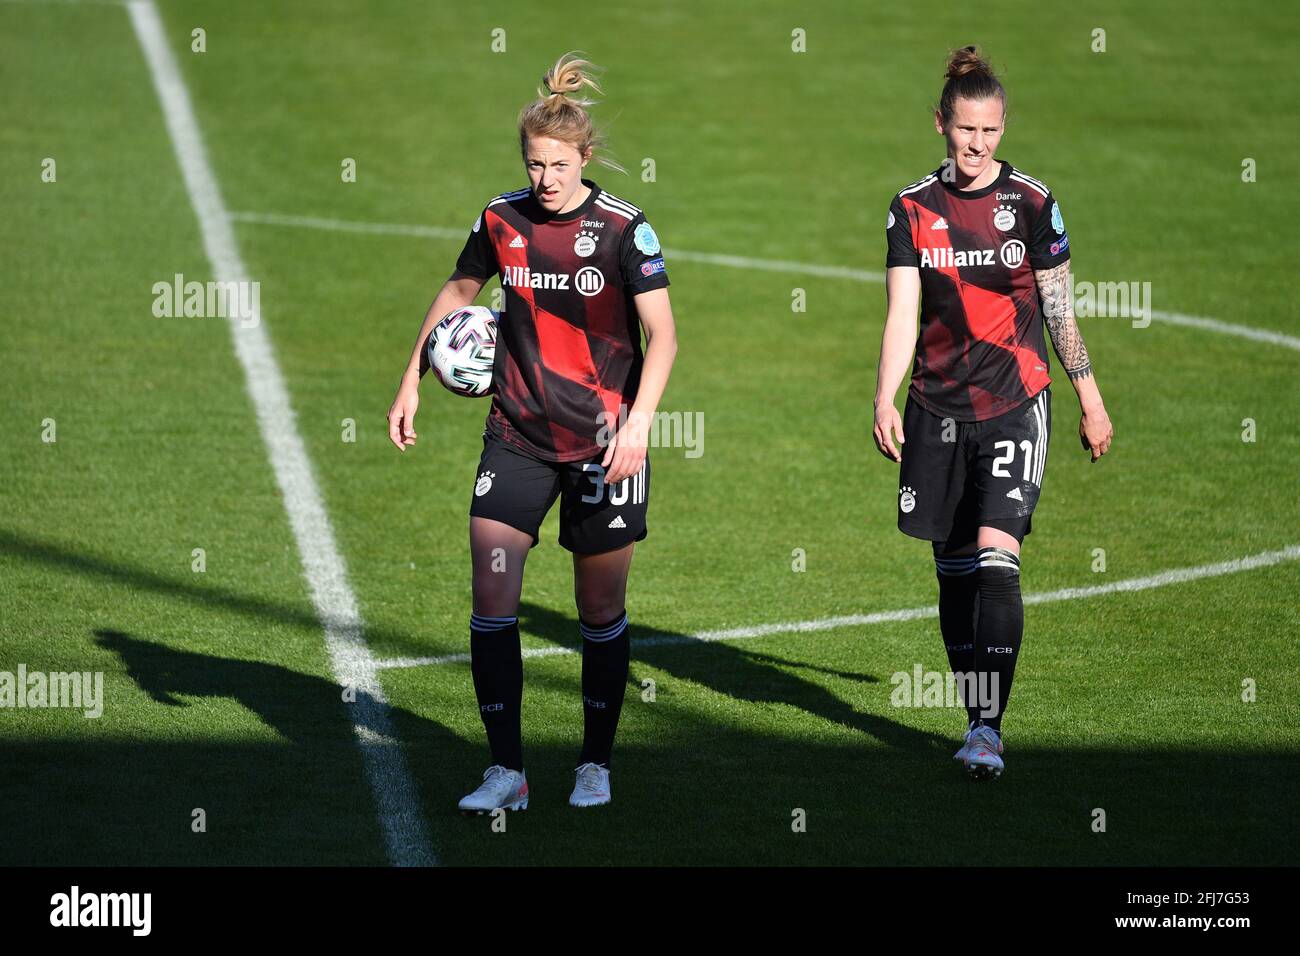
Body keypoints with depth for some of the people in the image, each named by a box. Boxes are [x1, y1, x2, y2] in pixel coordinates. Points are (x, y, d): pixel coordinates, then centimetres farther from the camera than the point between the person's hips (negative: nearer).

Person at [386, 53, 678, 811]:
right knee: (491, 598, -7)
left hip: (602, 443, -3)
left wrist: (638, 424, -25)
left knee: (601, 610, 6)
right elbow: (458, 292, 18)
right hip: (518, 436, 3)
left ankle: (596, 764, 22)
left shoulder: (623, 229, -11)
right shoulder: (502, 219, 1)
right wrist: (413, 381, 15)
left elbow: (662, 334, -13)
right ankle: (507, 772, -2)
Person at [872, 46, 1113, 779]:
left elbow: (1061, 311, 4)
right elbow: (903, 312, -3)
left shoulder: (1032, 203, -2)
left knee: (994, 557, -17)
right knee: (953, 569, 6)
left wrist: (1092, 401, 7)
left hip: (1016, 403, -3)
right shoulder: (914, 208, 3)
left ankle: (989, 728, -17)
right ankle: (979, 724, 18)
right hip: (938, 408, 3)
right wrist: (886, 400, -15)